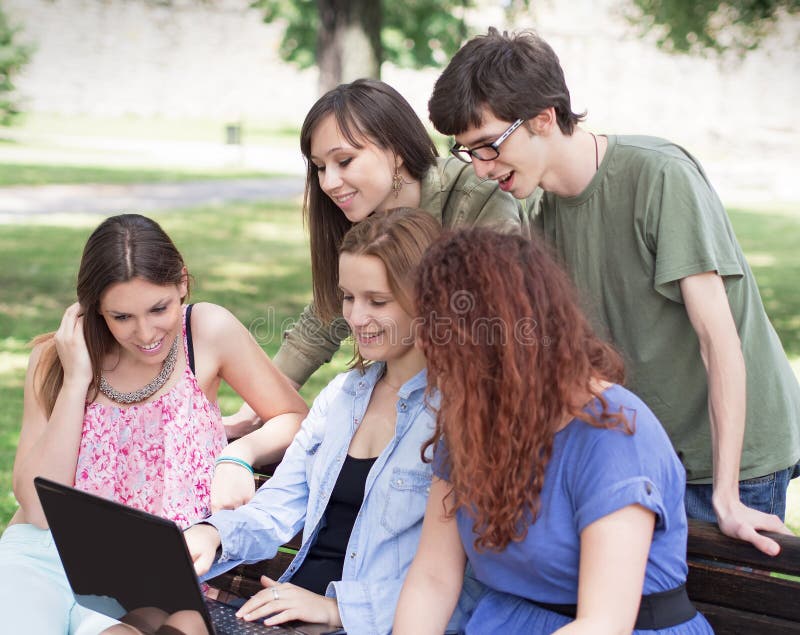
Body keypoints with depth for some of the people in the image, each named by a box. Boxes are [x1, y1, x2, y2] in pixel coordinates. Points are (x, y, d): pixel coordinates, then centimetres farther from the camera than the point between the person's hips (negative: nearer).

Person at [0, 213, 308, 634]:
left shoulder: (208, 331, -2)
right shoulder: (54, 358, 2)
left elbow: (296, 419, 5)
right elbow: (38, 508, -6)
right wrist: (76, 381, -12)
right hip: (42, 553, 2)